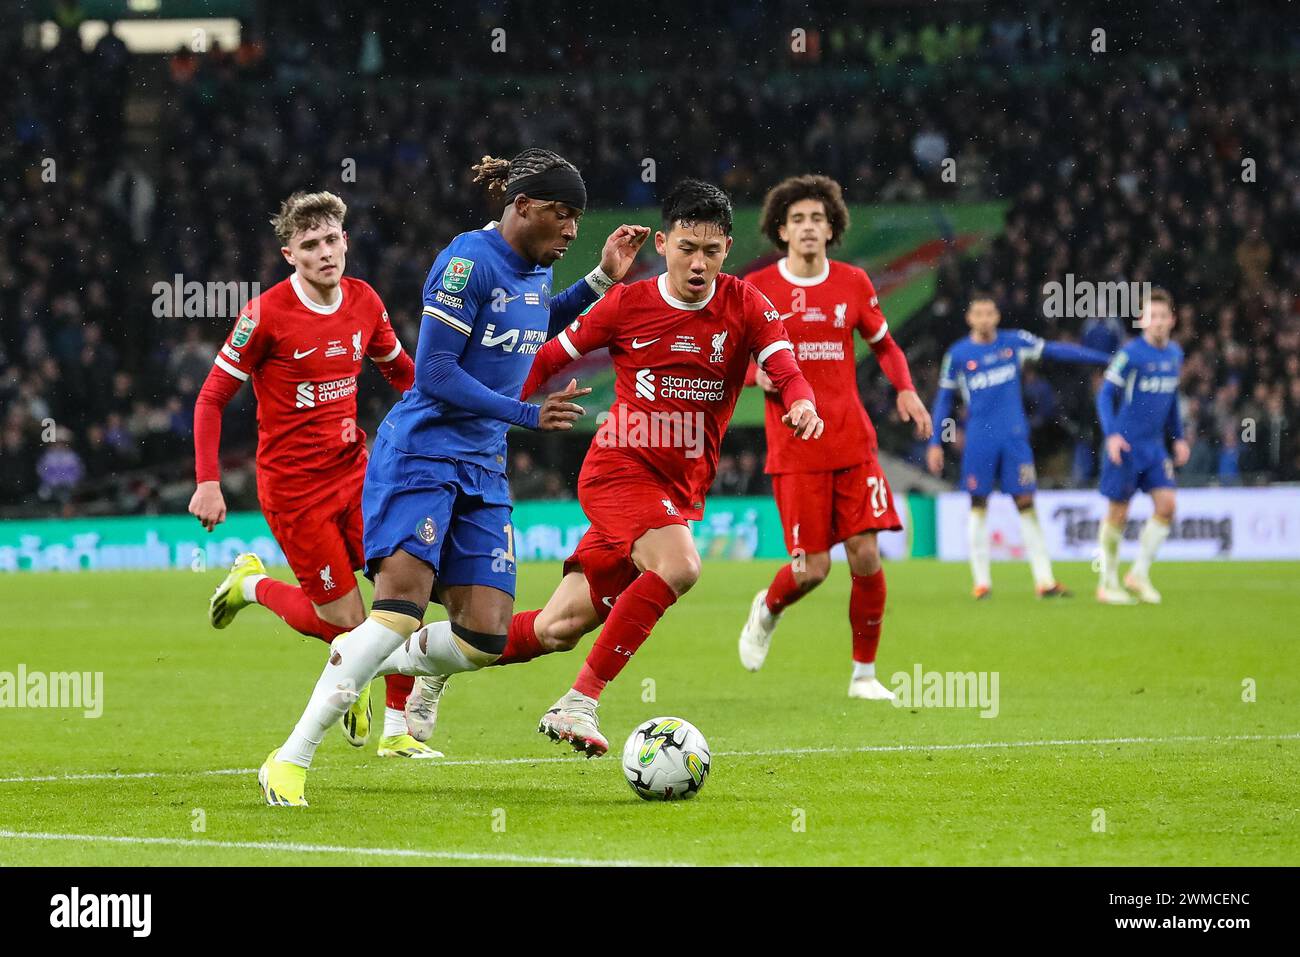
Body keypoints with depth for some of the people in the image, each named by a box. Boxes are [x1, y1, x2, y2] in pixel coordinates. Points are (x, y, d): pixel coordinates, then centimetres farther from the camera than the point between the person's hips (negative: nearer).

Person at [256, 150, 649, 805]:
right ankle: (289, 761, -19)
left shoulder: (535, 270, 12)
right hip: (420, 452, -8)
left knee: (486, 638, -5)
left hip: (481, 469, 8)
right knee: (402, 607, -23)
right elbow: (434, 370, -17)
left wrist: (600, 281, 25)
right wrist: (527, 414, -20)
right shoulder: (469, 260, -13)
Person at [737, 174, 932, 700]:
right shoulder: (756, 289, -1)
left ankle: (864, 673, 9)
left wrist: (906, 390, -1)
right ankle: (767, 610, 29)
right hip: (795, 449, -3)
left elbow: (885, 345, 18)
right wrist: (756, 374, -16)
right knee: (812, 568, -7)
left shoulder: (854, 283, 6)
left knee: (866, 557, -6)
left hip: (852, 441, 3)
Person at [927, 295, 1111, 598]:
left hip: (1014, 438, 1)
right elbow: (943, 399, 9)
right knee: (979, 505, 1)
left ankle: (1044, 580, -3)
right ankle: (981, 581, 9)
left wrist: (1106, 359, 5)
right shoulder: (958, 354, 2)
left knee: (1025, 504, -2)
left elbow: (1057, 350, 6)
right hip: (979, 441, -1)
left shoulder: (1014, 342, 4)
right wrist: (935, 443, 7)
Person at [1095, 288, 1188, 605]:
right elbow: (1105, 394, -12)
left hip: (1155, 446, 6)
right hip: (1125, 445, -6)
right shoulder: (1130, 353, -12)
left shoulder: (1175, 353, 9)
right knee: (1118, 514, 0)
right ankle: (1107, 584, 12)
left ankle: (1139, 574, 6)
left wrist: (1178, 437, 21)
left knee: (1166, 505, -7)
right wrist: (1112, 434, -24)